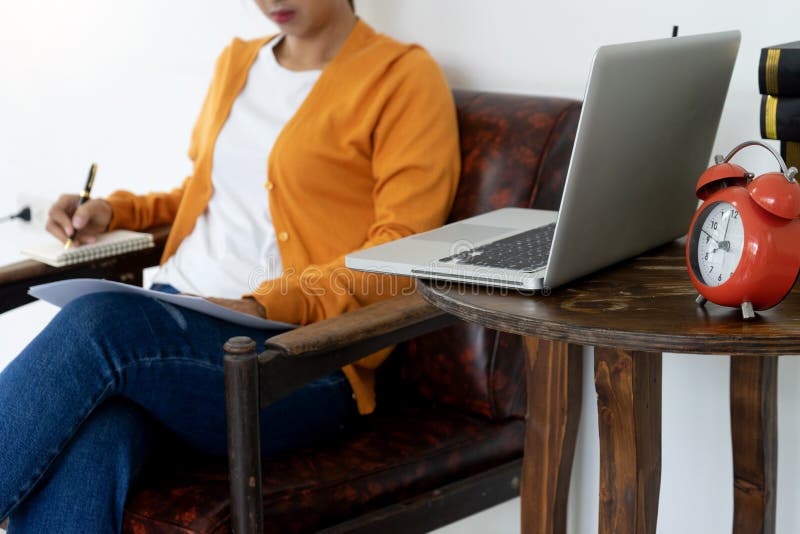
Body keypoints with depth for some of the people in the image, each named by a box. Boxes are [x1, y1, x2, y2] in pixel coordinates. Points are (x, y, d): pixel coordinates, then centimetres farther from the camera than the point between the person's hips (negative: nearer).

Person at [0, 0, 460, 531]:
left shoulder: (405, 76, 1)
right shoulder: (237, 61, 23)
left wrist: (266, 305, -21)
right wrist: (117, 210, 16)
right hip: (172, 320, 5)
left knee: (97, 323, -34)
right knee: (75, 462, -30)